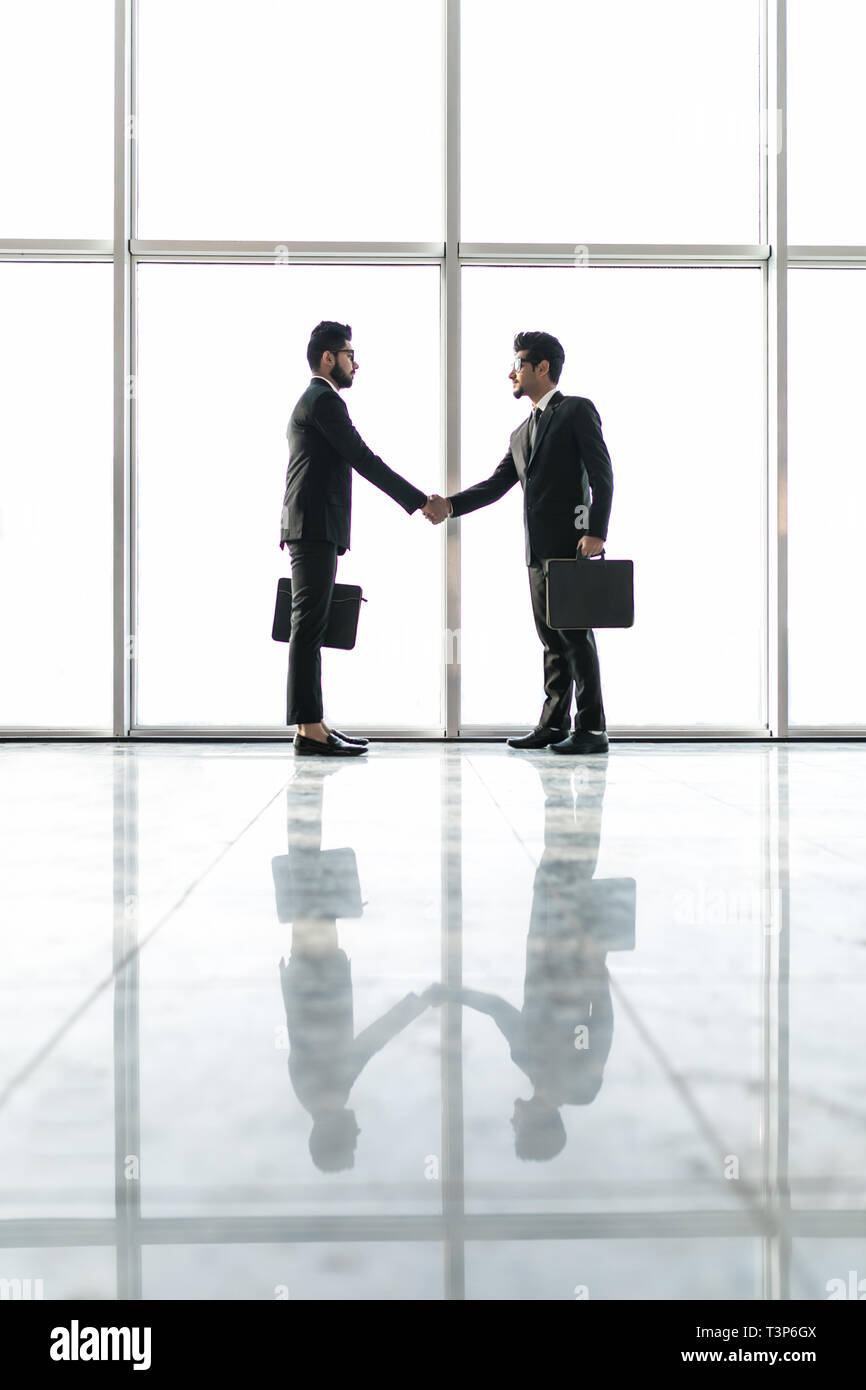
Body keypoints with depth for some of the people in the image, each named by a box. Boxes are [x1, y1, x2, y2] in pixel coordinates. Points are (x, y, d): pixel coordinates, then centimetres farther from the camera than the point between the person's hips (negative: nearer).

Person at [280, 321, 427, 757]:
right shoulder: (324, 399, -8)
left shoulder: (311, 401, 24)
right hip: (315, 528, -11)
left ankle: (311, 722, 12)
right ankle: (310, 730, -12)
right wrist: (419, 501, -12)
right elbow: (363, 459, -14)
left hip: (311, 529, 11)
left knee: (310, 627, 9)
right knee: (309, 626, -11)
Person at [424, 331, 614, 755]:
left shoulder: (577, 410, 0)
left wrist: (596, 533, -19)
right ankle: (553, 723, 14)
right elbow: (496, 485, 15)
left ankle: (591, 729, -4)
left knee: (576, 636, -7)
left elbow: (602, 474, -9)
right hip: (538, 551, 8)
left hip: (571, 545, -7)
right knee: (552, 640, 10)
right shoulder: (521, 433, 22)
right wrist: (449, 505, -1)